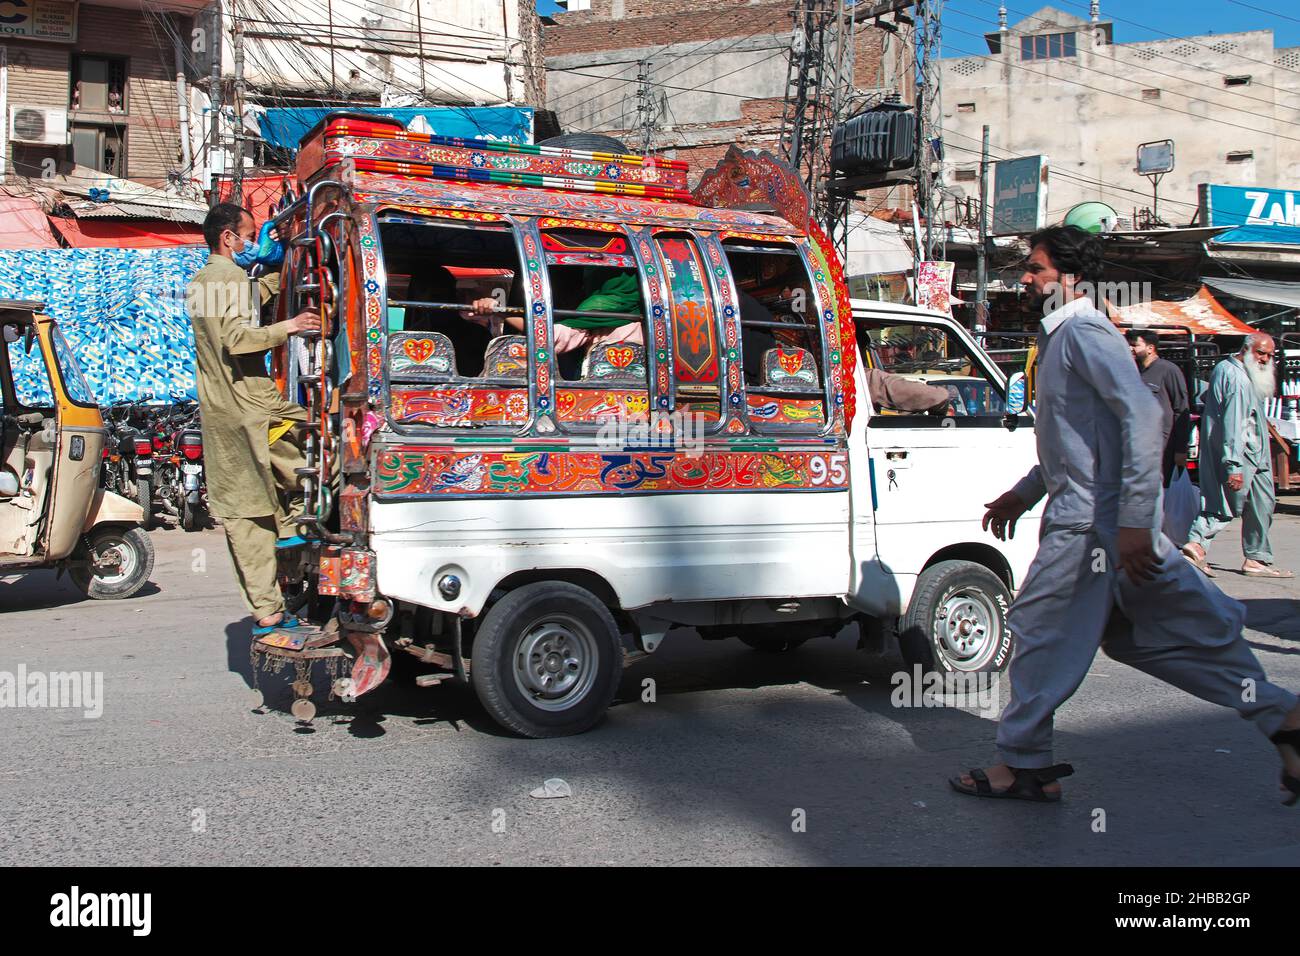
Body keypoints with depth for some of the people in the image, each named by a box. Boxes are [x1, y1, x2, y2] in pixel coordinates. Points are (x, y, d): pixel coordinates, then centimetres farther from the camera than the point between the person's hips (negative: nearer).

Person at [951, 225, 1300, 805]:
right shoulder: (1060, 337, 20)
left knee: (1042, 632, -2)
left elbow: (1142, 414, -24)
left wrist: (1134, 520, -28)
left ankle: (1023, 765, 9)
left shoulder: (1083, 331, -12)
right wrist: (1024, 493, 30)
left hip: (1092, 519, -10)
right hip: (1087, 512, 10)